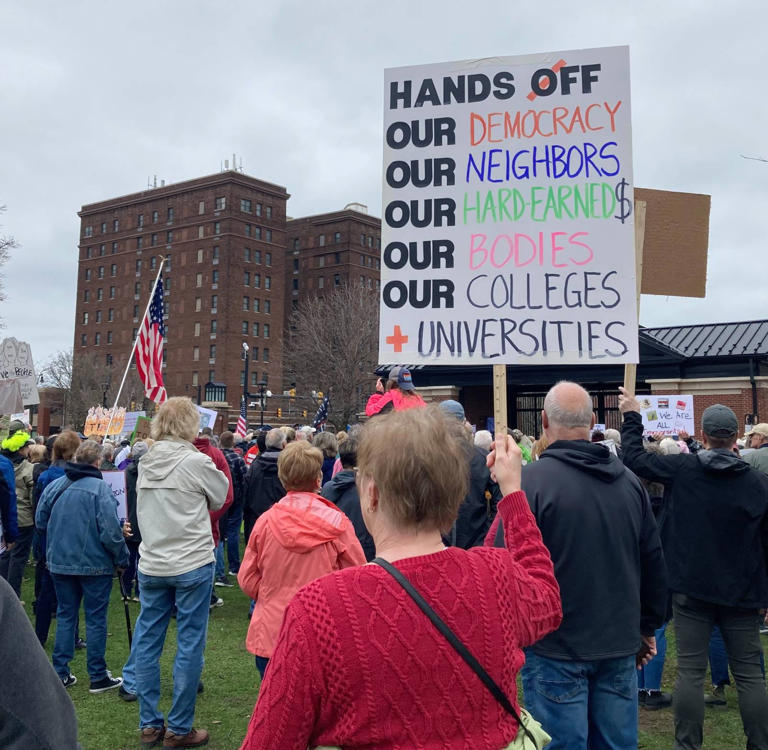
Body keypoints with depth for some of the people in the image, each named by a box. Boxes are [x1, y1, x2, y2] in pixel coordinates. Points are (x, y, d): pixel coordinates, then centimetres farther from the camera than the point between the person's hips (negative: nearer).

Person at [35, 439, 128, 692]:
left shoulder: (54, 486, -1)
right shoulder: (100, 488, -17)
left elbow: (40, 522, 10)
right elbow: (110, 531, -20)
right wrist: (122, 558, -7)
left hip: (60, 562, 5)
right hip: (94, 564, -5)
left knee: (65, 615, 16)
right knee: (96, 619, 6)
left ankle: (60, 673, 20)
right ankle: (98, 676, 13)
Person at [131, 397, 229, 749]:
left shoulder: (145, 462, 3)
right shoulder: (196, 461, -14)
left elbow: (142, 508, 13)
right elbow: (220, 496, -1)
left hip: (151, 566, 6)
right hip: (192, 564, -5)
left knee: (147, 641, 13)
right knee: (189, 644, 4)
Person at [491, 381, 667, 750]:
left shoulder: (531, 480, -15)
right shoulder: (629, 480, 3)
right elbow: (654, 562, 11)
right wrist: (648, 627, 23)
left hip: (556, 648, -5)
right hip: (620, 646, 5)